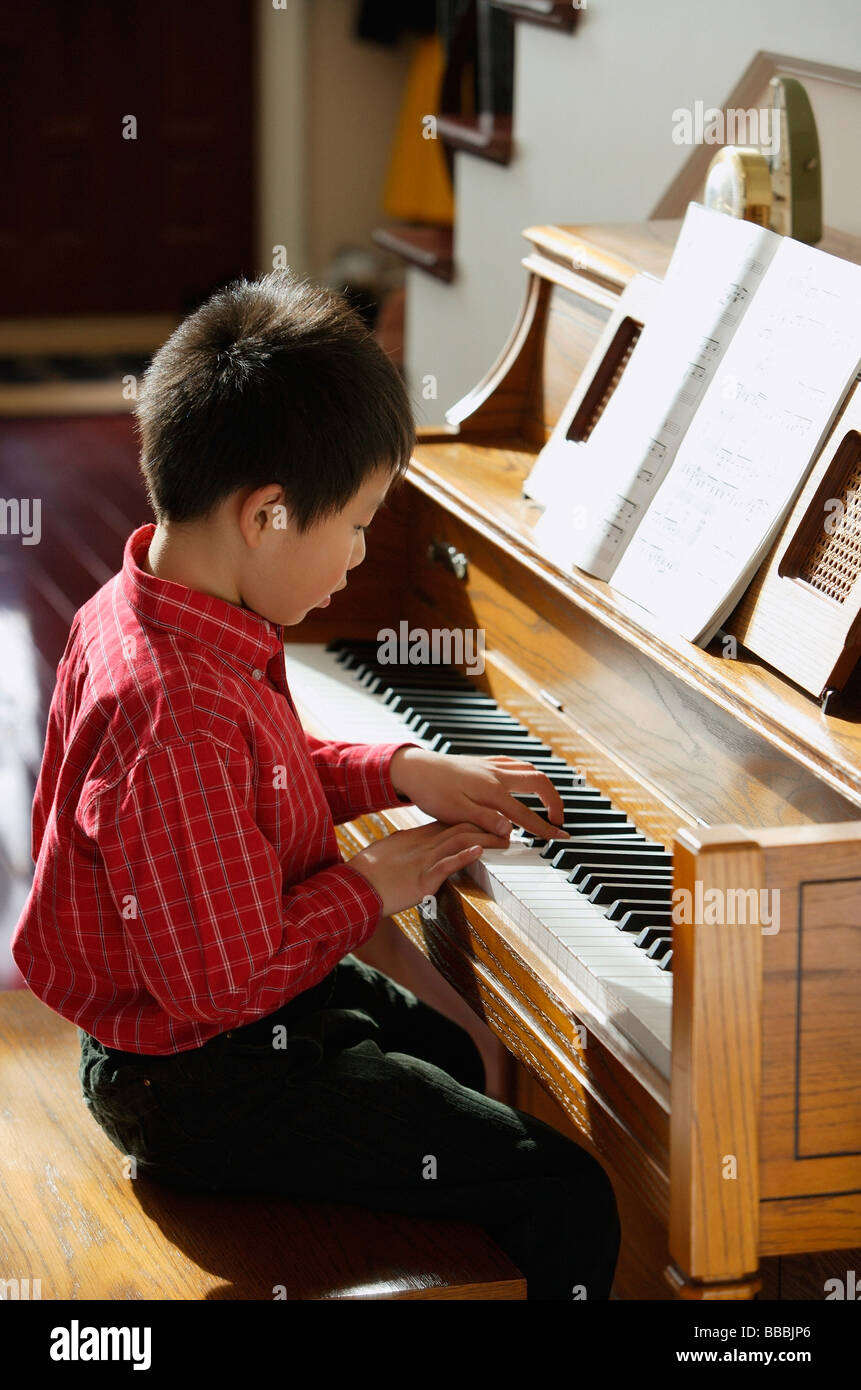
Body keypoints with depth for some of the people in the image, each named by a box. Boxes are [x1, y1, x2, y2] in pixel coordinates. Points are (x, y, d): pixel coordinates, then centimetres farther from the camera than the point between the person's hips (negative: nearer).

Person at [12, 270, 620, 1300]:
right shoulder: (180, 720, -35)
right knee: (567, 1200, -12)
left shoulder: (136, 608, -2)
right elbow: (225, 980, -31)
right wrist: (369, 886, -16)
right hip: (206, 1086, -11)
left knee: (455, 1059, 37)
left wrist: (405, 773, 8)